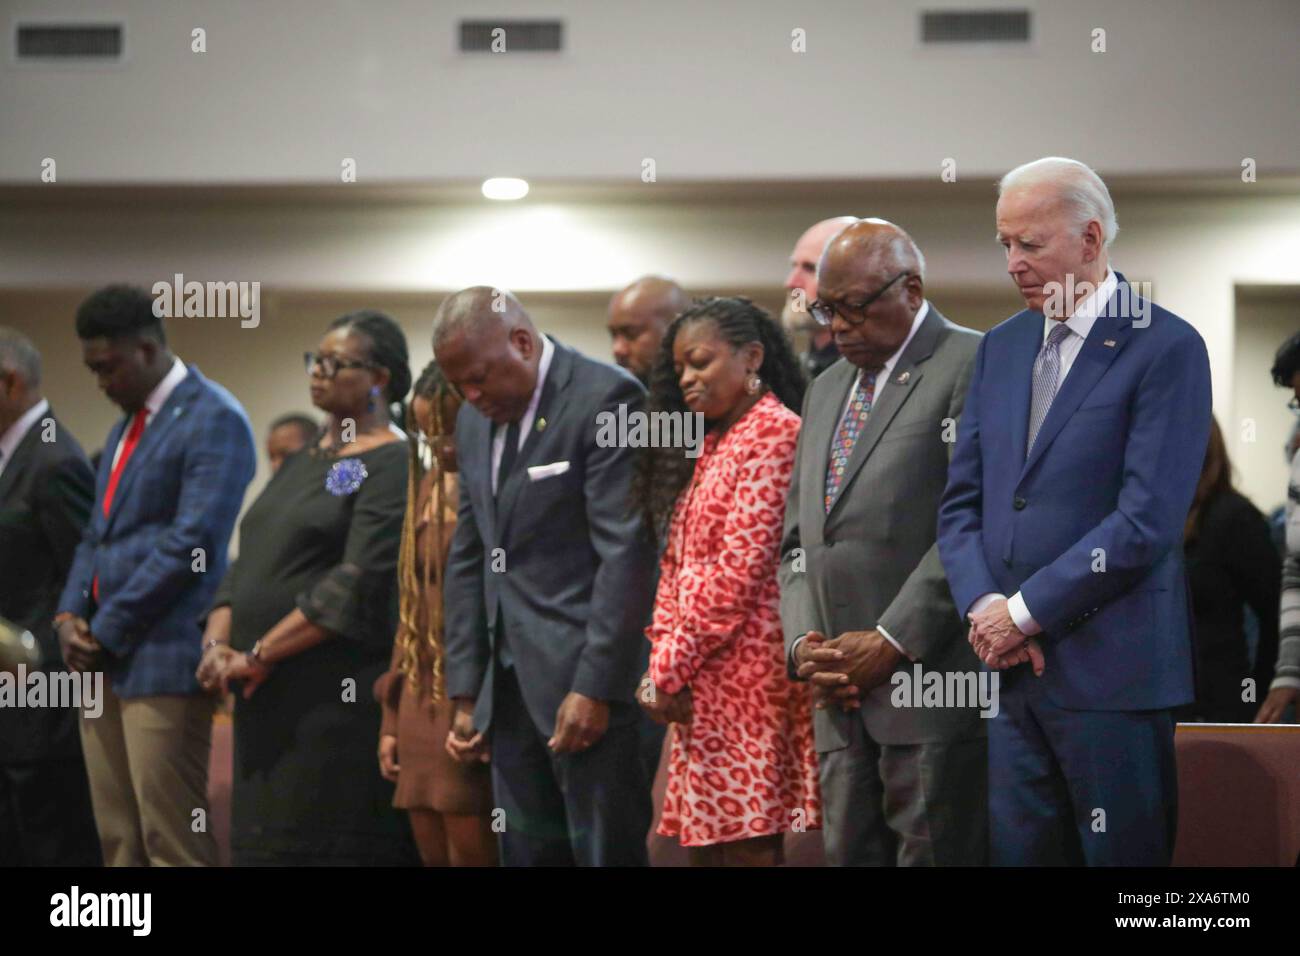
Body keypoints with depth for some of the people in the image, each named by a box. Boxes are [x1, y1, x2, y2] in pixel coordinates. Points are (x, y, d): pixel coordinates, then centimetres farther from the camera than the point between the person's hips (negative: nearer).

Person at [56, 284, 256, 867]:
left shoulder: (213, 419, -9)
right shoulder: (131, 421, 20)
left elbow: (191, 544, -17)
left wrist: (106, 631, -12)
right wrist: (71, 614, 6)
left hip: (163, 662, -9)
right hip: (105, 663, 9)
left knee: (173, 845, -8)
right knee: (119, 843, 8)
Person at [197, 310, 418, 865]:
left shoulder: (392, 466, -8)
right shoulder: (301, 465, 19)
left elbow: (361, 583, -17)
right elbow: (248, 565, 17)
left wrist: (259, 655, -16)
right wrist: (218, 643, -1)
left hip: (339, 702, -8)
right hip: (268, 698, 8)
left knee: (325, 843, -7)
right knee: (264, 842, 7)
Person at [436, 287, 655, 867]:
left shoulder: (605, 400, -9)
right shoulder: (475, 420, 14)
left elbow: (625, 553, -15)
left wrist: (594, 687, -18)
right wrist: (466, 693, 13)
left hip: (583, 679, -7)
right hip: (508, 684, 7)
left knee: (605, 850, -5)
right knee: (527, 853, 7)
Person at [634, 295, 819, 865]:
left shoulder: (773, 433, -7)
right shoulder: (708, 445, 20)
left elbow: (741, 567, -14)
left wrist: (671, 667, -12)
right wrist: (662, 660, 2)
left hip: (743, 672, -8)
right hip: (700, 684, 8)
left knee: (746, 845, -8)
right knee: (704, 843, 6)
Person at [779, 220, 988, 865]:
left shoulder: (972, 365, -3)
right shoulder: (827, 390, 23)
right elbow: (798, 538, 23)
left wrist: (892, 642, -14)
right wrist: (802, 641, 5)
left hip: (934, 690, -7)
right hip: (843, 700, 7)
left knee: (932, 855, -9)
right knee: (850, 856, 5)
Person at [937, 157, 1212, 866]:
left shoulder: (1167, 348, -7)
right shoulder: (1001, 348, 15)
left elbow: (1147, 520, -14)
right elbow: (961, 502, 14)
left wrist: (1026, 612, -12)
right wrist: (983, 607, -5)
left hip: (1112, 672, -6)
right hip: (1011, 668, 6)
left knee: (1124, 857, -1)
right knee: (1017, 850, 6)